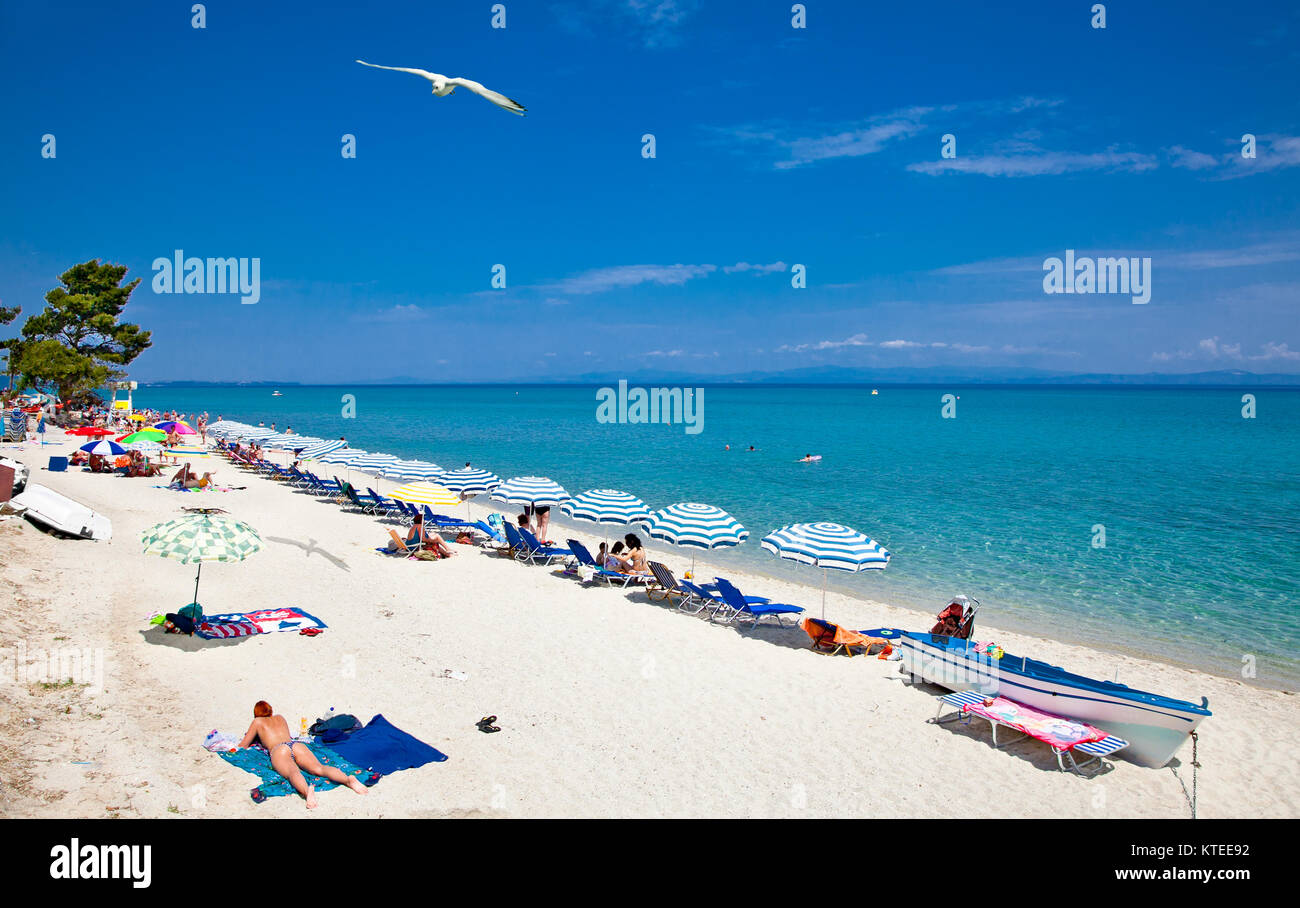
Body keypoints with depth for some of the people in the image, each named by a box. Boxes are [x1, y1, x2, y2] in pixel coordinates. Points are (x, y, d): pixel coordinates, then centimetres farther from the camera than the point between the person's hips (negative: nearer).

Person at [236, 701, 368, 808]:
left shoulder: (258, 722, 28)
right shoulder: (280, 718, 39)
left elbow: (243, 746, 31)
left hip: (278, 750, -3)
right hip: (296, 744, 3)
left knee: (293, 772, -34)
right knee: (319, 768, -23)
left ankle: (307, 790, -69)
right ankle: (348, 779, -51)